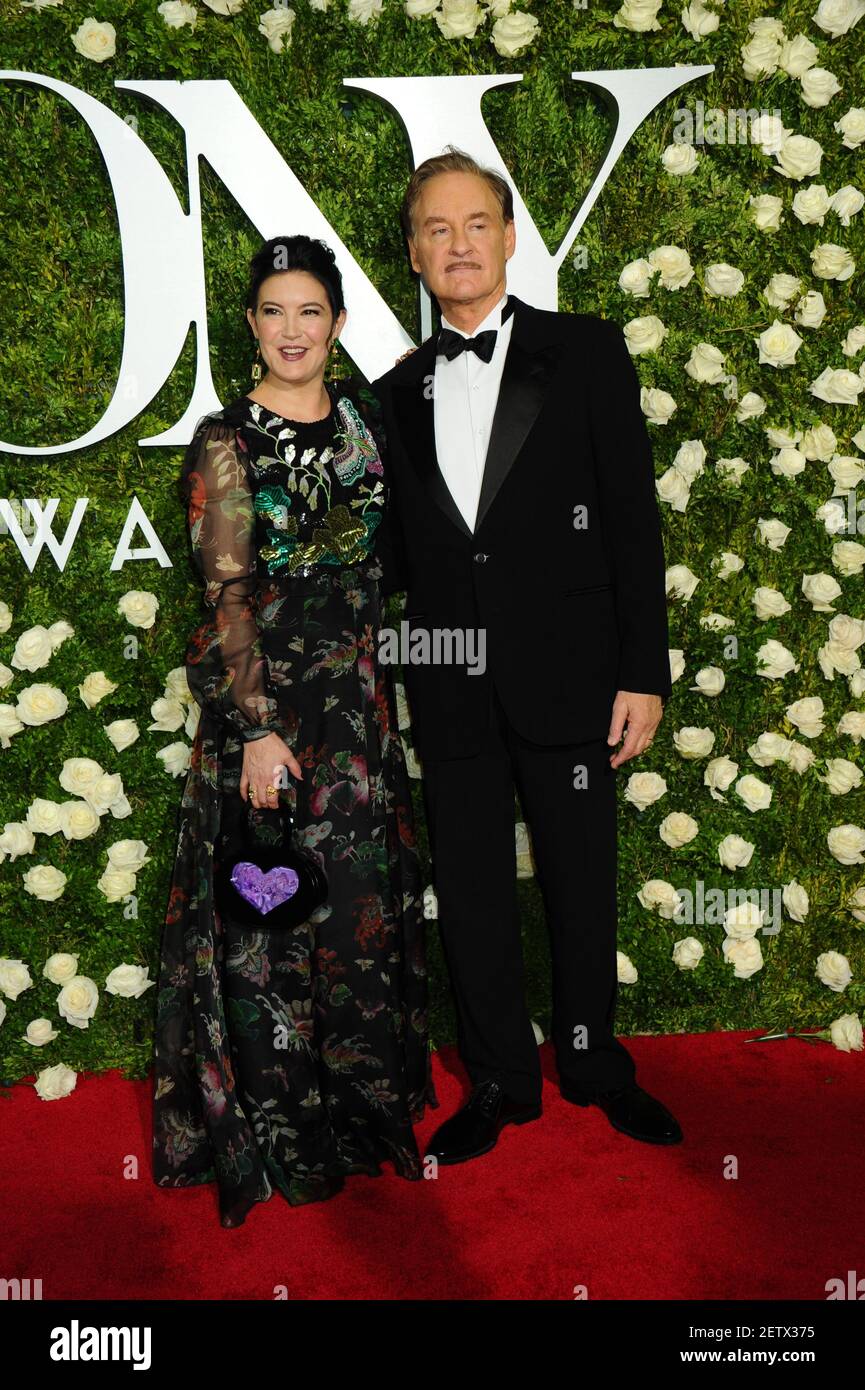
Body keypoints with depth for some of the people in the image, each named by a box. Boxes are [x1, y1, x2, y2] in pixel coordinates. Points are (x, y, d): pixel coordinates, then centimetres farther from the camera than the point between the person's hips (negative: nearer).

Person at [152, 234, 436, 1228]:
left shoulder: (363, 414, 8)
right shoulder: (226, 442, -8)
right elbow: (225, 599, -12)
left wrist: (383, 682, 9)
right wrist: (260, 730, -17)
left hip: (358, 697, 5)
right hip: (267, 701, -5)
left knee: (364, 895, 13)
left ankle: (362, 1094, 33)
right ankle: (277, 1123, 21)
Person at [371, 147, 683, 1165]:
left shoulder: (585, 351, 2)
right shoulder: (398, 389, 10)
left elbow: (632, 517, -3)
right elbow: (405, 546, 10)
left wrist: (643, 671, -8)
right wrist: (398, 679, 6)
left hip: (565, 674, -2)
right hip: (449, 688, 3)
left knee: (582, 884, 11)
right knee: (469, 889, 10)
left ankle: (594, 1063, 33)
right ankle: (499, 1082, 28)